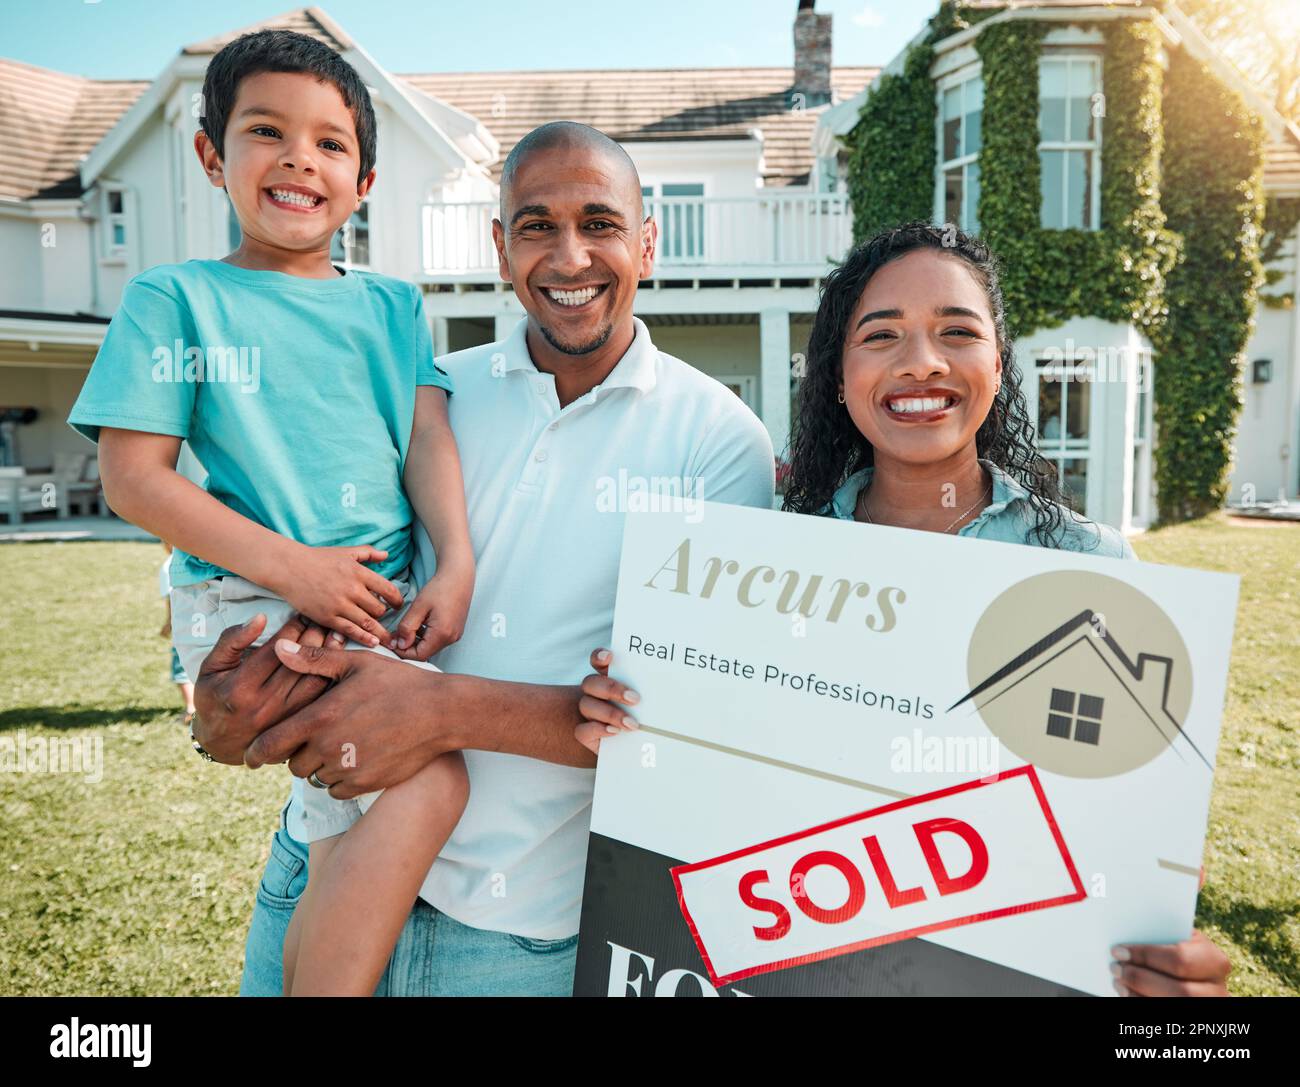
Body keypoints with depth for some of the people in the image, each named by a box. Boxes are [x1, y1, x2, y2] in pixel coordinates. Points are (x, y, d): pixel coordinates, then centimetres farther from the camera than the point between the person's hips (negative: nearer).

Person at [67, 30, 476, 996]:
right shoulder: (175, 299, 4)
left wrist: (458, 566, -12)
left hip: (376, 611, 5)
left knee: (354, 850, 11)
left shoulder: (392, 306, 16)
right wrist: (291, 566, -15)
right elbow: (133, 478, -3)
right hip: (249, 605, -5)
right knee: (429, 780, -24)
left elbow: (430, 438, 6)